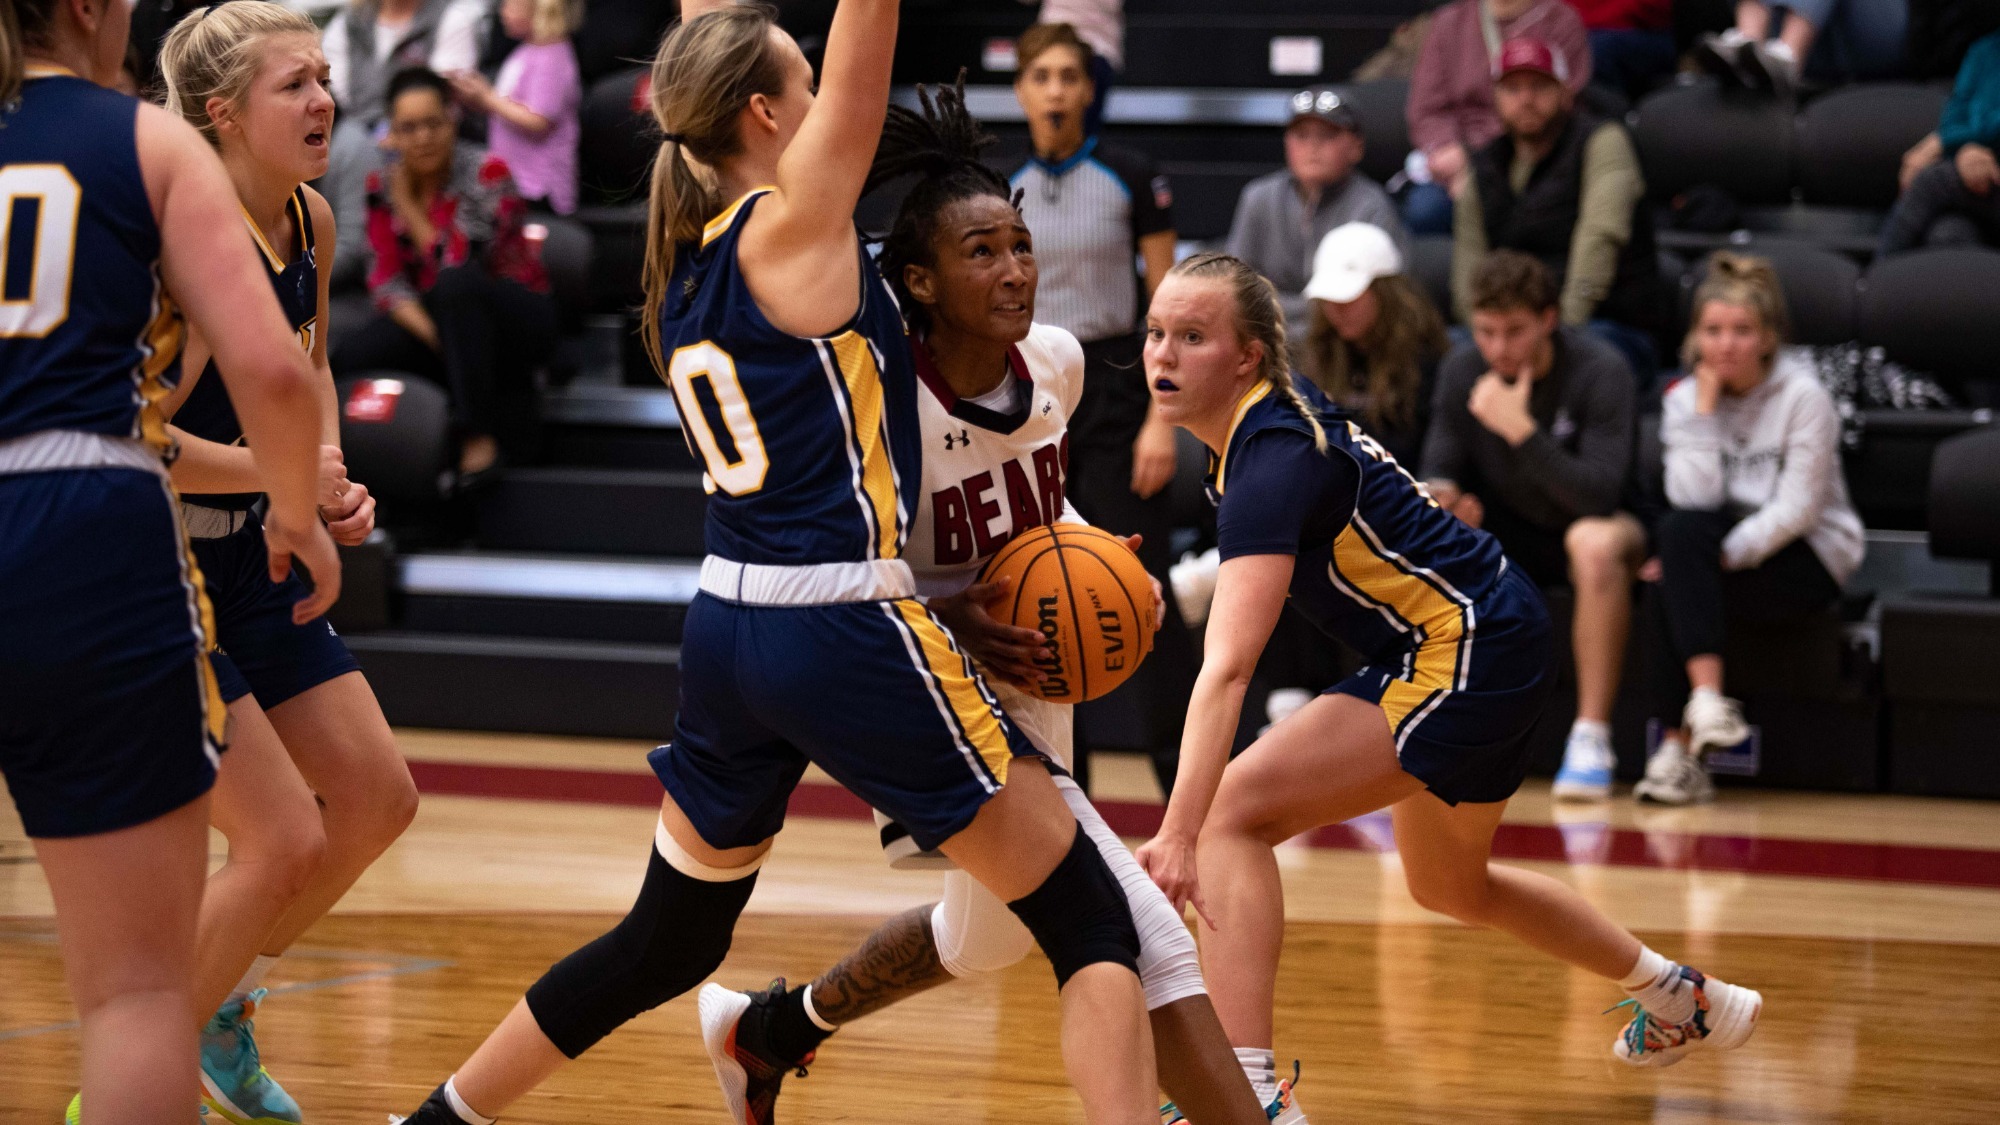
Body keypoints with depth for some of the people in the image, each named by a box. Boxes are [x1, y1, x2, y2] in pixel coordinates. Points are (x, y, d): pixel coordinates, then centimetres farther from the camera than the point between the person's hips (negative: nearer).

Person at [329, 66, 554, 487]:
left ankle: (480, 436, -32)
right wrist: (424, 325, -24)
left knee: (457, 284, -38)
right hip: (440, 322, 5)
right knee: (351, 355, -23)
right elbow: (385, 276, -5)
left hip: (516, 318, -5)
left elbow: (459, 265, -22)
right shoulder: (383, 186, 0)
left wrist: (408, 206, -14)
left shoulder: (486, 173, -13)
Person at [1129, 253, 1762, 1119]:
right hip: (1496, 642, 11)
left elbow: (1227, 668, -36)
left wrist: (1178, 832, -43)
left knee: (1234, 811, -20)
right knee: (1452, 886, 31)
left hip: (1469, 649, -11)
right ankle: (1686, 1003, 51)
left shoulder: (1272, 461, -26)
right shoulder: (1280, 409, 2)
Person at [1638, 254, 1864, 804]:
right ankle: (1707, 699, -37)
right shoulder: (1685, 398, 3)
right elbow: (1694, 500, -11)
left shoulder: (1803, 397, -9)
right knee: (1679, 530, -33)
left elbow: (1796, 510, -15)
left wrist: (1721, 556, -24)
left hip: (1808, 558, -4)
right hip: (1726, 552, 4)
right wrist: (1705, 409, -12)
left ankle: (1678, 749, -32)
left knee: (1673, 590, -30)